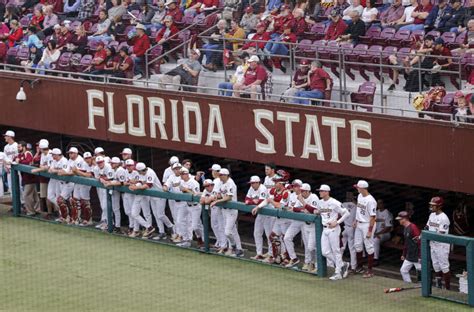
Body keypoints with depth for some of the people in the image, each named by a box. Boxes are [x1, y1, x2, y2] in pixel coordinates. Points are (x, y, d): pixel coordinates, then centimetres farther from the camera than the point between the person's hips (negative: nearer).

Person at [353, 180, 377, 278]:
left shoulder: (370, 200, -24)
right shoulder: (360, 196, 3)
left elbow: (373, 216, -23)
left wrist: (370, 230, -24)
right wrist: (356, 220, 16)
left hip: (367, 225, -9)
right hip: (359, 224, 9)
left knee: (369, 247, -2)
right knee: (357, 245, 15)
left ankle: (370, 270, 4)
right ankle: (359, 267, 29)